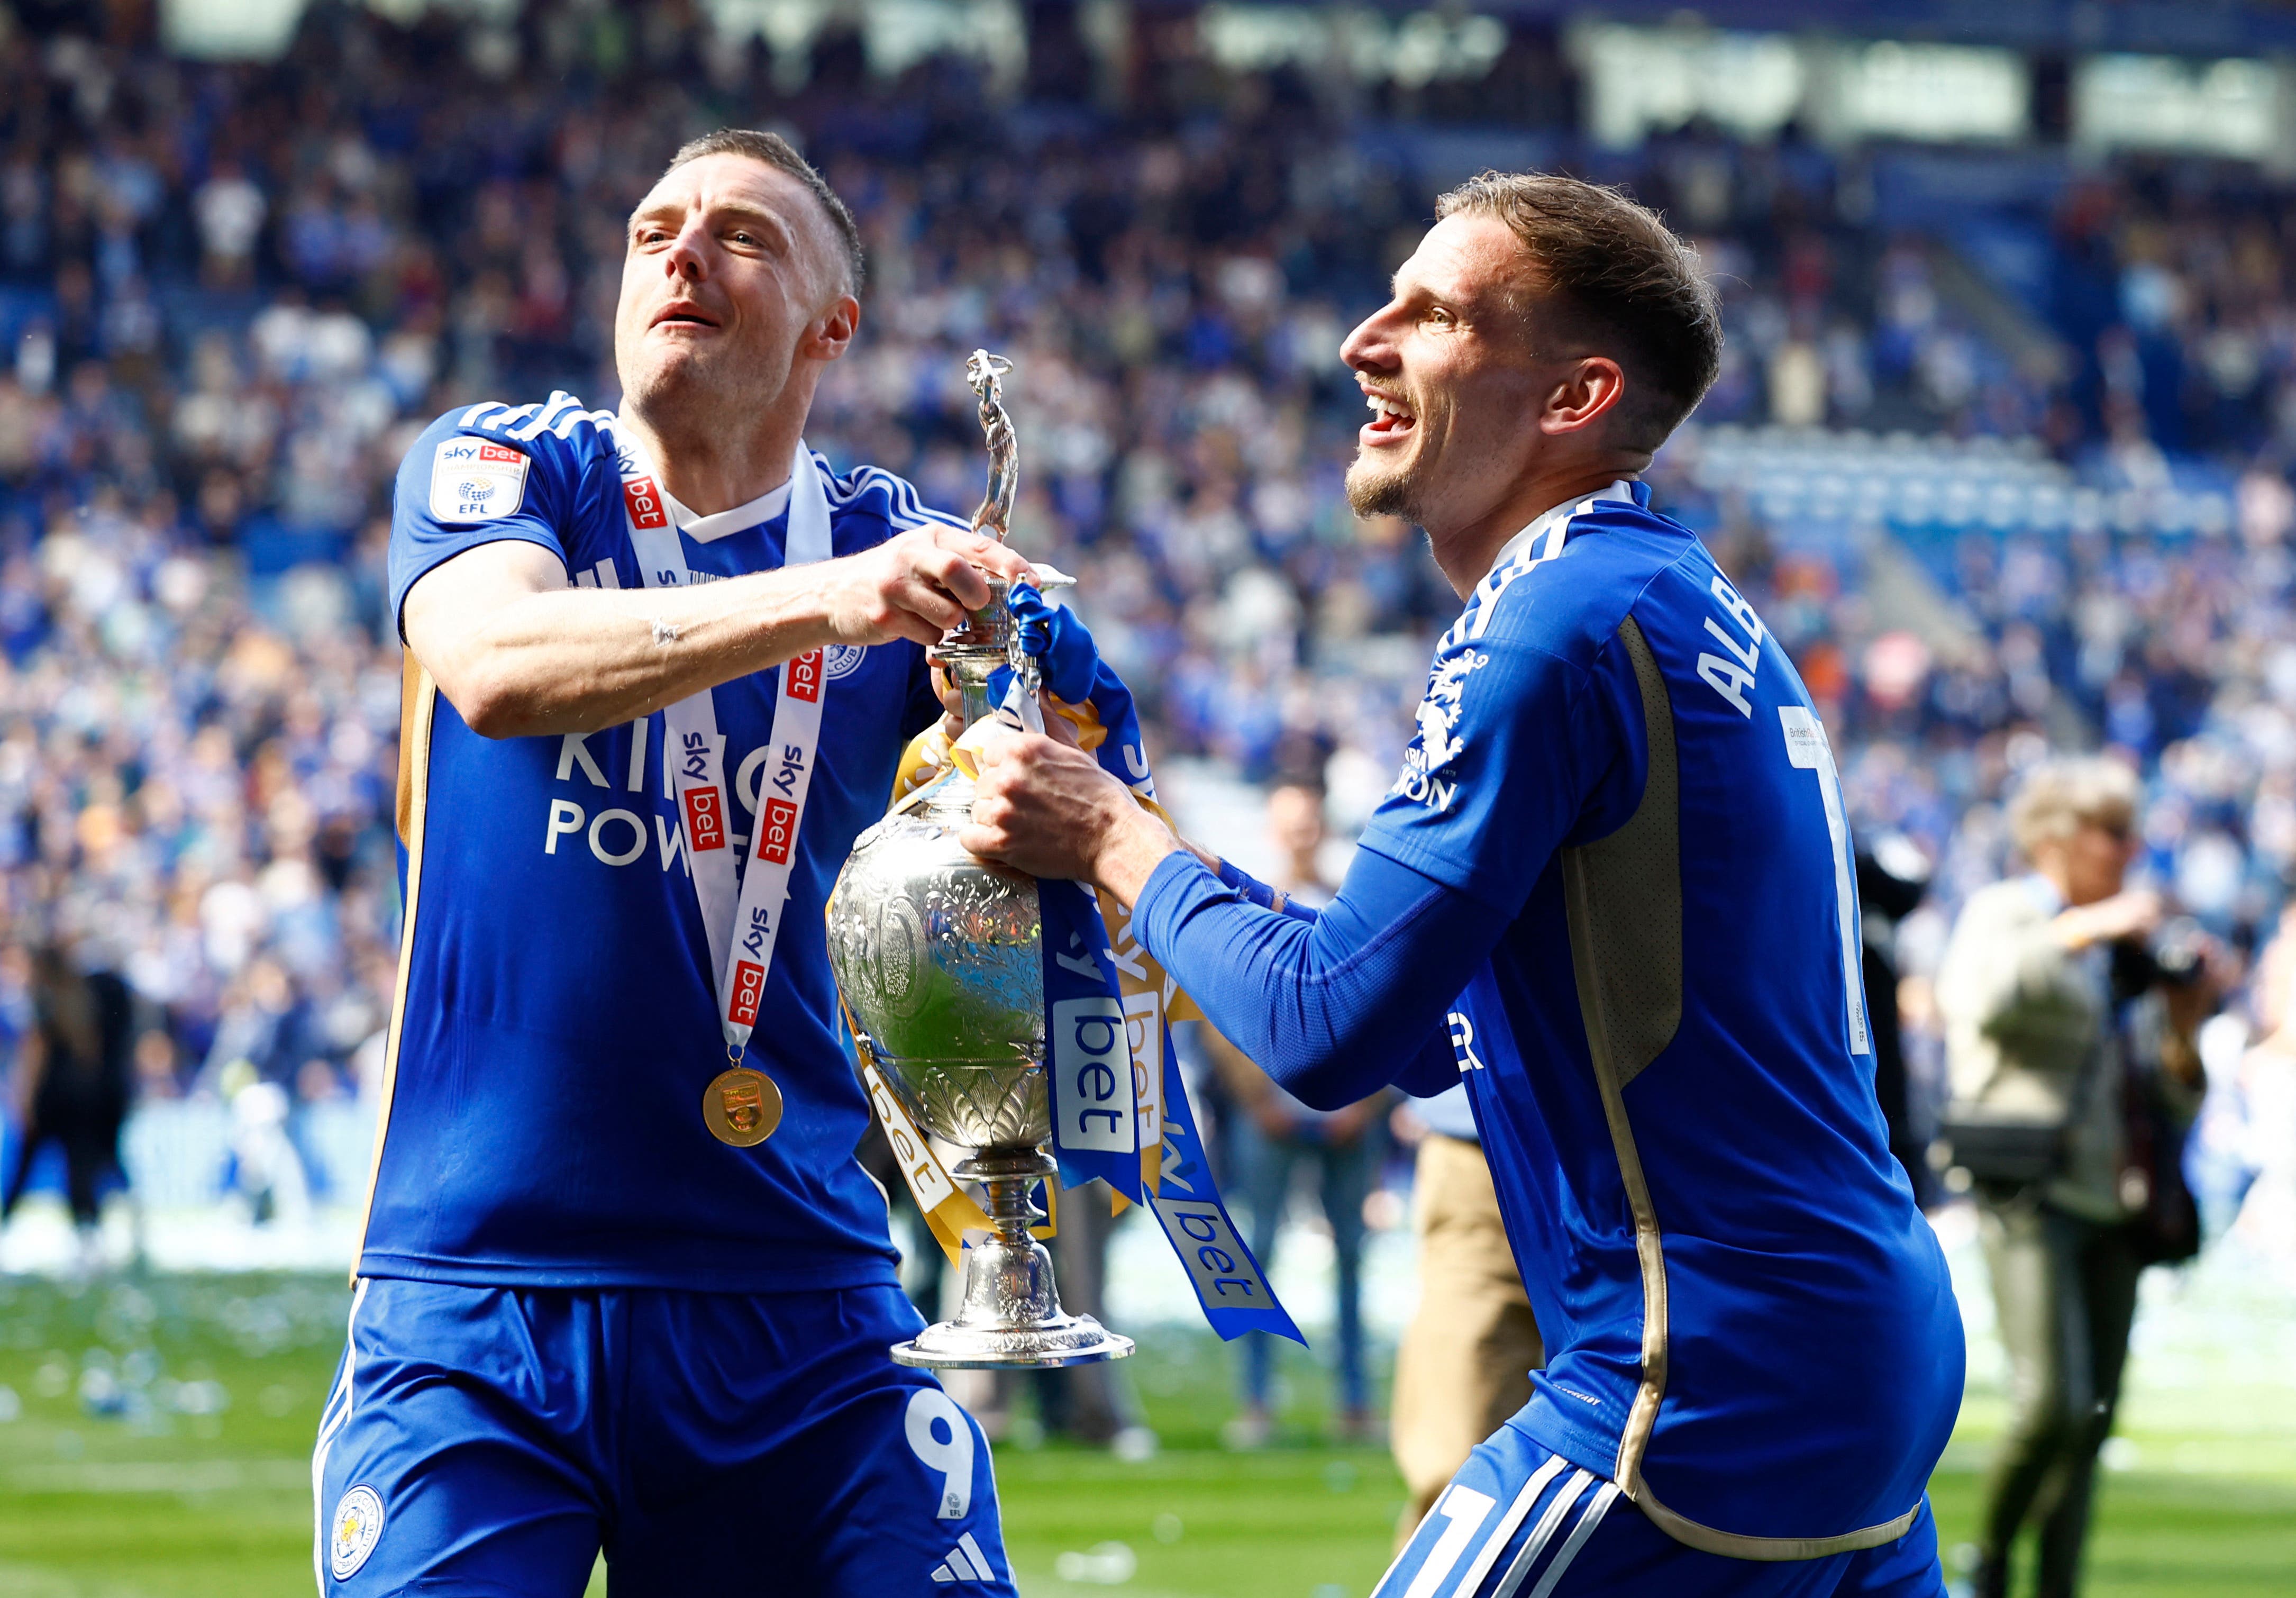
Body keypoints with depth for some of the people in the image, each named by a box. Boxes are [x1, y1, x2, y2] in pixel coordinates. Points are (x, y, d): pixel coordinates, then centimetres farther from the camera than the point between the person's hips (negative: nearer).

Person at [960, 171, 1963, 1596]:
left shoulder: (1562, 624, -14)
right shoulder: (1692, 610, 17)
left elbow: (1331, 1034, -15)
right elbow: (1431, 1038, 22)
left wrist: (1119, 843, -1)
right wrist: (1148, 862, 15)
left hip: (1716, 1396, -10)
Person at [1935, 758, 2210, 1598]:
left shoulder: (2111, 952, 21)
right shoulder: (2001, 914, 2)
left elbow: (2171, 1102, 23)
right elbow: (1982, 998, -23)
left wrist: (2182, 1032, 4)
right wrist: (2085, 930, -16)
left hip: (2108, 1204, 7)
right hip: (2029, 1194, -7)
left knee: (2093, 1421, 1)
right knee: (2054, 1404, -17)